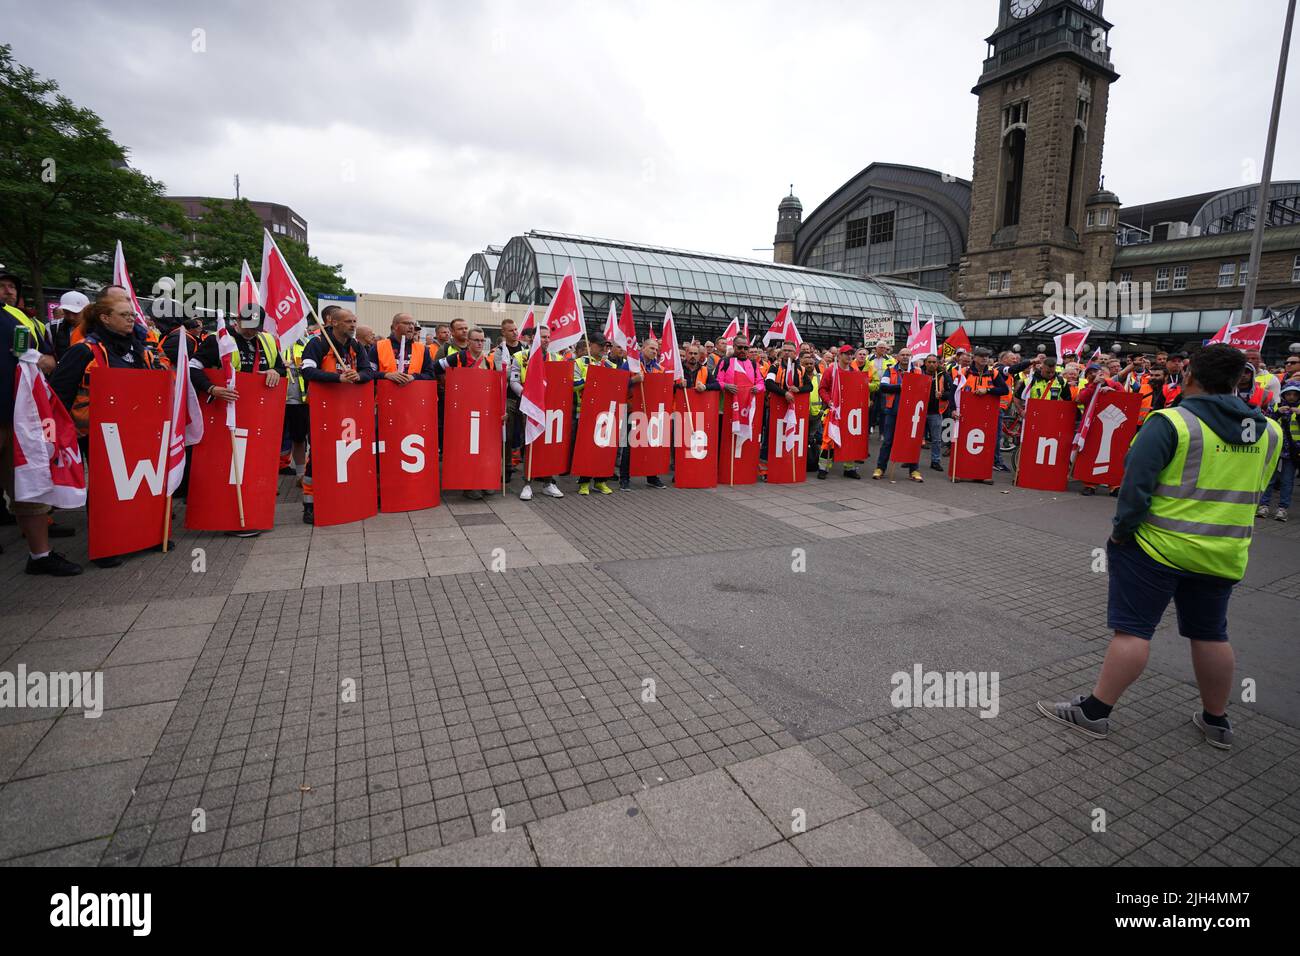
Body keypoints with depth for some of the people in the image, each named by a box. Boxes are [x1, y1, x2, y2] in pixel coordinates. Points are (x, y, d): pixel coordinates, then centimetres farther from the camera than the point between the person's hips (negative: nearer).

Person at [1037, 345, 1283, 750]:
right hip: (1224, 554, 6)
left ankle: (1094, 712, 5)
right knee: (1211, 634, 18)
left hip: (1157, 547, -6)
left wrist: (1121, 531, -11)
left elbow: (1136, 483, -20)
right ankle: (1216, 720, 32)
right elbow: (1253, 492, 14)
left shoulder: (1171, 422, -15)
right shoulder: (1269, 432, 5)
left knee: (1132, 629, -1)